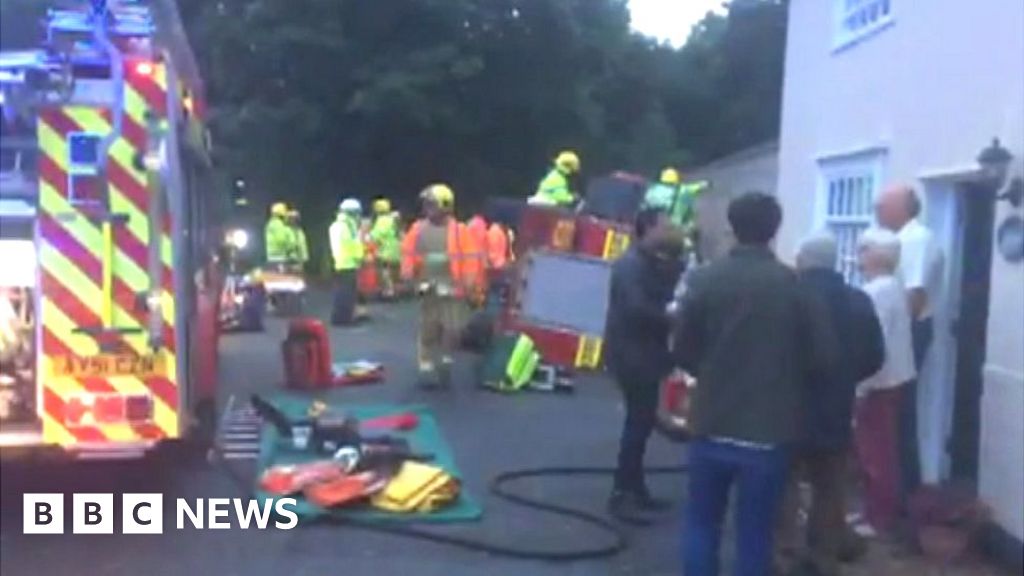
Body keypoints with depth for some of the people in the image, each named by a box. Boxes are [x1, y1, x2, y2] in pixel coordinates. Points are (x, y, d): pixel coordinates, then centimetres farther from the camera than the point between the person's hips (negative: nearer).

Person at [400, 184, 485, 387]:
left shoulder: (459, 231, -7)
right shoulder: (418, 229, 3)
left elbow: (471, 260, -6)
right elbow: (409, 255, 11)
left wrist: (471, 287, -9)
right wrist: (408, 277, 4)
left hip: (453, 292, -3)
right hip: (427, 290, 3)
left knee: (453, 331, -2)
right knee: (428, 332, 8)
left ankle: (446, 362, 20)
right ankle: (427, 369, 16)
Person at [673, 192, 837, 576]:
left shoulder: (704, 280, -6)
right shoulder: (794, 285, -7)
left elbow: (682, 351, -1)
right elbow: (822, 357, -4)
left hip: (713, 426, 1)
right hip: (768, 431, -1)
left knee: (702, 523, 15)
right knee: (754, 533, 10)